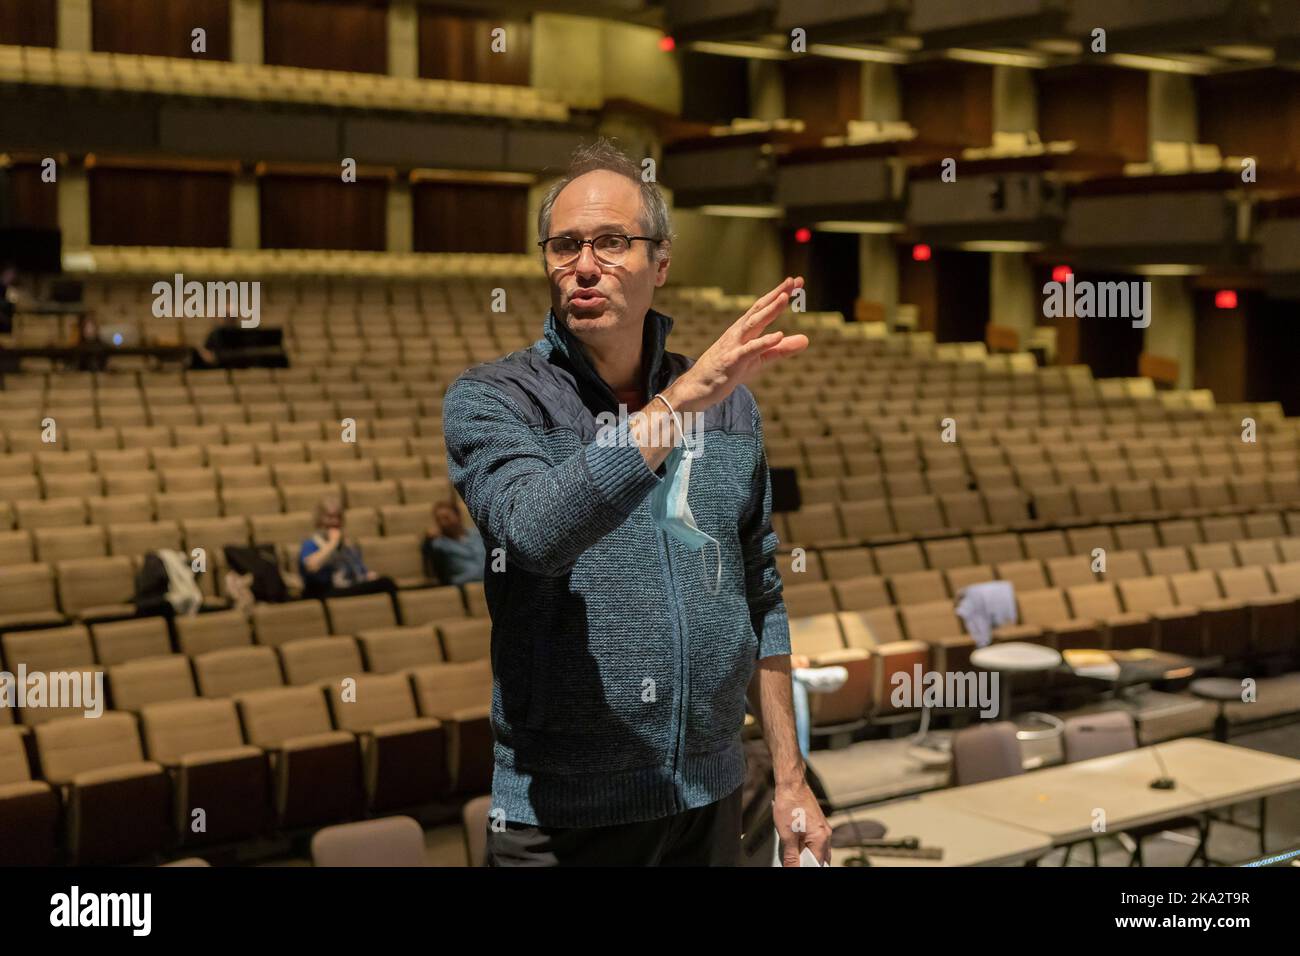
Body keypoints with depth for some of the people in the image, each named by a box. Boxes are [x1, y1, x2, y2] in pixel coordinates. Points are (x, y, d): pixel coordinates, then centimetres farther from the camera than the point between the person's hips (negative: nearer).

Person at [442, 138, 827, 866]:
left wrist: (791, 780, 8)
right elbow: (536, 531, -28)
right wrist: (680, 401, -32)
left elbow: (760, 600, 9)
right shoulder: (489, 400, -8)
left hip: (710, 802, 4)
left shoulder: (728, 403, 4)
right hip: (558, 817, -3)